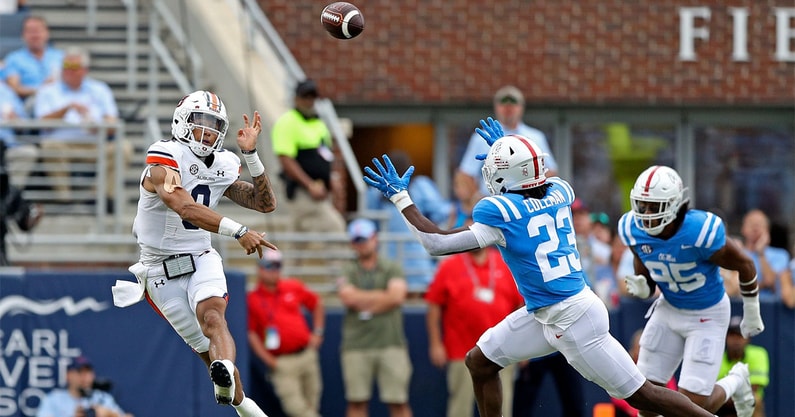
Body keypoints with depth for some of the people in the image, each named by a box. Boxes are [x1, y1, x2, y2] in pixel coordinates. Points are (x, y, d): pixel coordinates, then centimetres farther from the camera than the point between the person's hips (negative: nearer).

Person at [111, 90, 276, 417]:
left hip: (202, 261, 3)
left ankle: (226, 377, -56)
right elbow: (187, 209, -33)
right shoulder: (164, 163, -16)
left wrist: (251, 154, -3)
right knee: (207, 348, -2)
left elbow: (266, 204, 9)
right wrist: (239, 232, -42)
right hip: (163, 272, -3)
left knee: (212, 318, -29)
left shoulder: (221, 167, 6)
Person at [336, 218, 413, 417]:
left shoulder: (392, 269, 11)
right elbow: (349, 297, -7)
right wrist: (383, 296, 0)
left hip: (390, 344, -1)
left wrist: (363, 300, -3)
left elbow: (397, 296, -6)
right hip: (356, 346, 1)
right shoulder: (348, 272, 11)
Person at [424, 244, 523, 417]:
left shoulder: (506, 266, 9)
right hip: (462, 355, -2)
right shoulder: (449, 267, 3)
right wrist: (435, 344, -4)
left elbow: (520, 303, 12)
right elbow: (434, 307, 2)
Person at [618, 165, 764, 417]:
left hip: (708, 315, -5)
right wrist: (641, 288, -25)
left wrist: (752, 314, 0)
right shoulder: (634, 230, -17)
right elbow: (645, 278, 2)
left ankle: (736, 381, 25)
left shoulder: (701, 232, -33)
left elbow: (744, 266, -14)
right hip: (669, 309, 5)